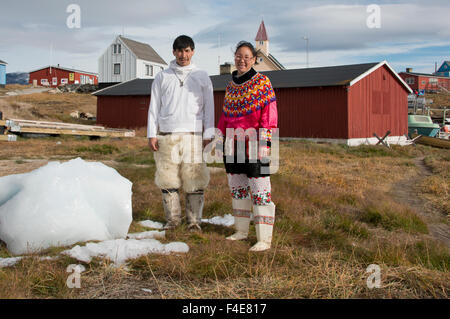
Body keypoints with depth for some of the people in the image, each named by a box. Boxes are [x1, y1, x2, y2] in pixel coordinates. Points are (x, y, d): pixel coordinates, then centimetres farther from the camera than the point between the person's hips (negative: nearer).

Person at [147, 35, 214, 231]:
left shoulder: (202, 77, 13)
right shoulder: (162, 77, 13)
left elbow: (208, 107, 10)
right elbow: (154, 107, 12)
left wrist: (208, 135, 1)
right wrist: (152, 134, 3)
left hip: (192, 135, -1)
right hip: (166, 135, 1)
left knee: (194, 180, -3)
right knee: (168, 179, 2)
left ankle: (194, 220, 8)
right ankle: (172, 219, 13)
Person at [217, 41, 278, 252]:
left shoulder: (262, 82, -4)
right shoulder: (230, 86, 14)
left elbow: (269, 115, -10)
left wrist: (264, 144, -17)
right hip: (234, 146, 7)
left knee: (259, 191, -6)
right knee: (236, 188, 13)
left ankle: (264, 239, -2)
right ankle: (241, 230, 27)